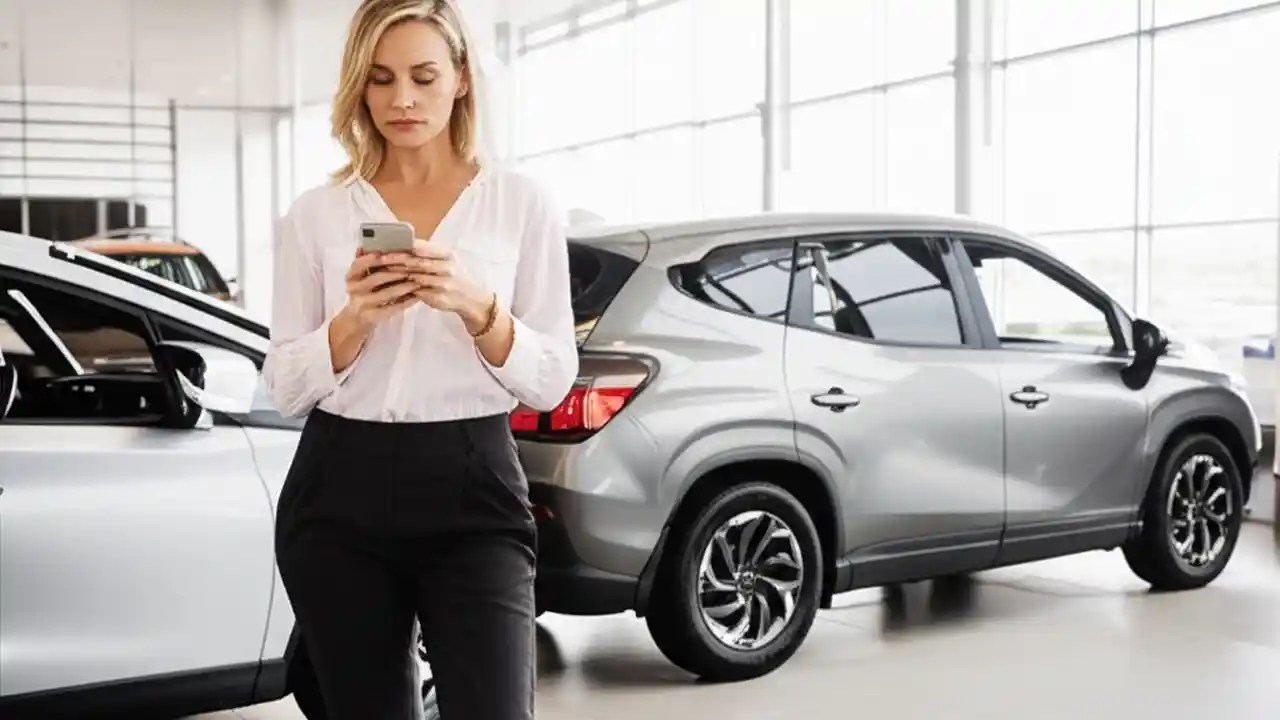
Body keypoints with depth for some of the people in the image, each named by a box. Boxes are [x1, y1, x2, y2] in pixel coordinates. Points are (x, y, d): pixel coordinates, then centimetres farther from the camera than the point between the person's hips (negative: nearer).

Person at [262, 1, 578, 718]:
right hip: (340, 498, 2)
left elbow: (553, 380, 0)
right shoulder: (316, 213, 6)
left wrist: (476, 307, -16)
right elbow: (286, 388, 3)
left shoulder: (523, 202, 2)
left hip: (473, 492, -2)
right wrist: (355, 317, -14)